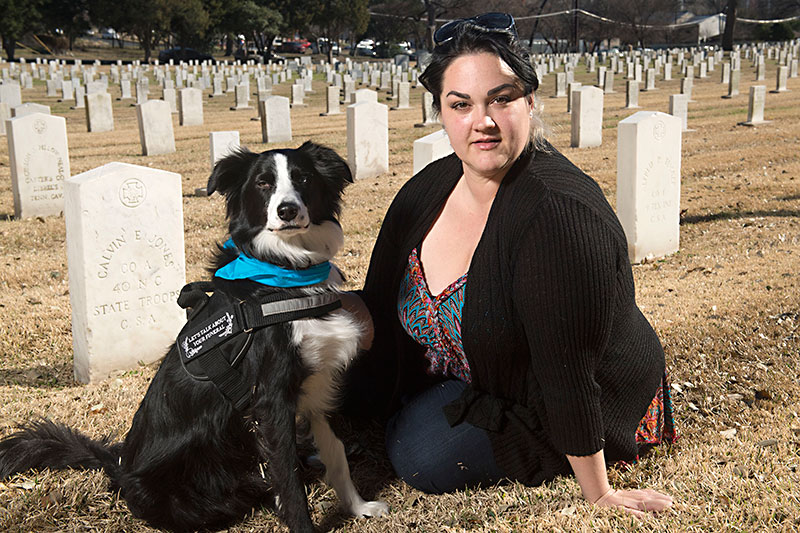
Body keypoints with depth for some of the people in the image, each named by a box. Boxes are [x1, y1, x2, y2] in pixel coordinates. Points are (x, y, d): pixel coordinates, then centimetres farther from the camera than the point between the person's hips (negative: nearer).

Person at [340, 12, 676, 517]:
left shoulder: (561, 213, -34)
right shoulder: (426, 190, -10)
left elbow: (567, 375, -32)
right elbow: (380, 301, -1)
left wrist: (599, 494, -24)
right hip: (469, 371, 7)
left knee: (422, 455, -21)